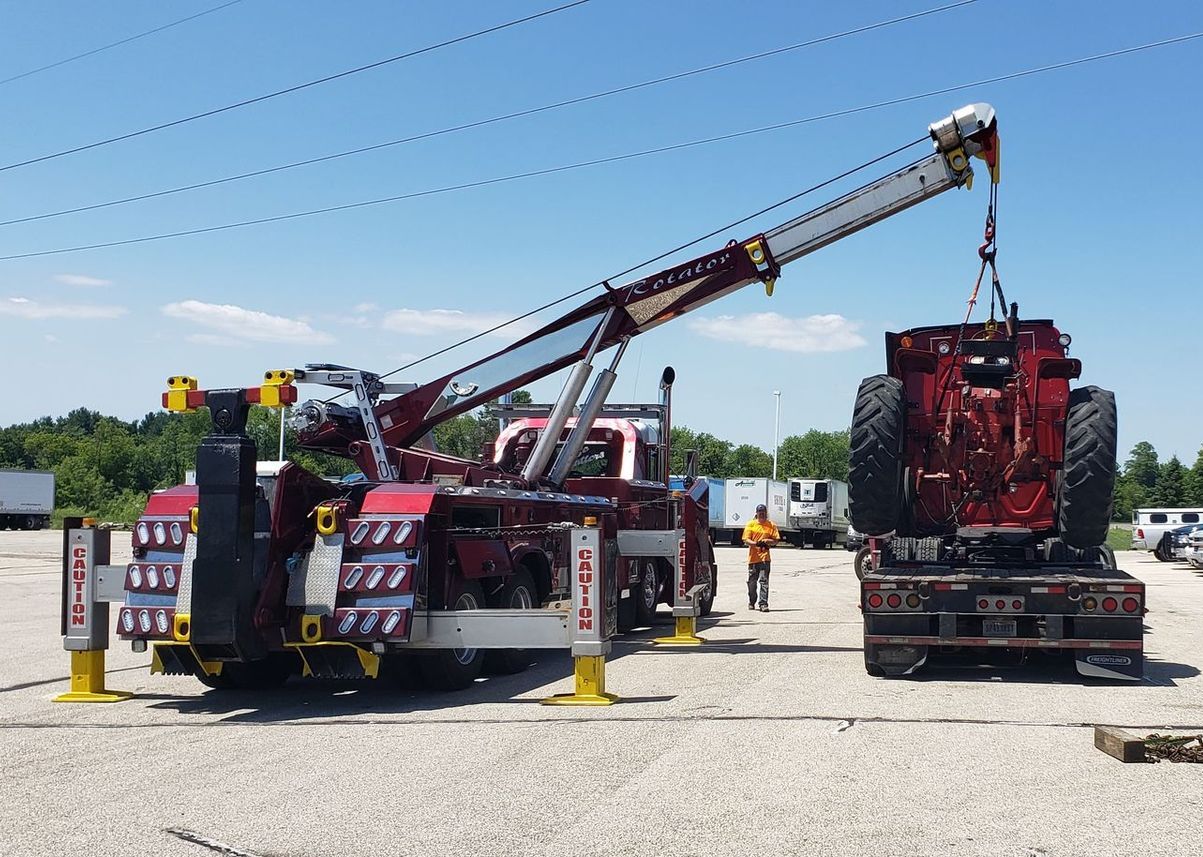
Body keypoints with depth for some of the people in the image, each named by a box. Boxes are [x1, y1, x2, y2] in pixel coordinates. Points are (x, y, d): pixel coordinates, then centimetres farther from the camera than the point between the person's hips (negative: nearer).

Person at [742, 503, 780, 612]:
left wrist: (768, 541, -14)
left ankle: (763, 604, -9)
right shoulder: (751, 524, 6)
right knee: (752, 582, 10)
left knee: (764, 581, -9)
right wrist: (756, 543, -18)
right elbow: (746, 540, -1)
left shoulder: (771, 525, 6)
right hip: (753, 557, 1)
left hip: (765, 558, -1)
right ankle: (751, 602, 27)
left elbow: (776, 540, 5)